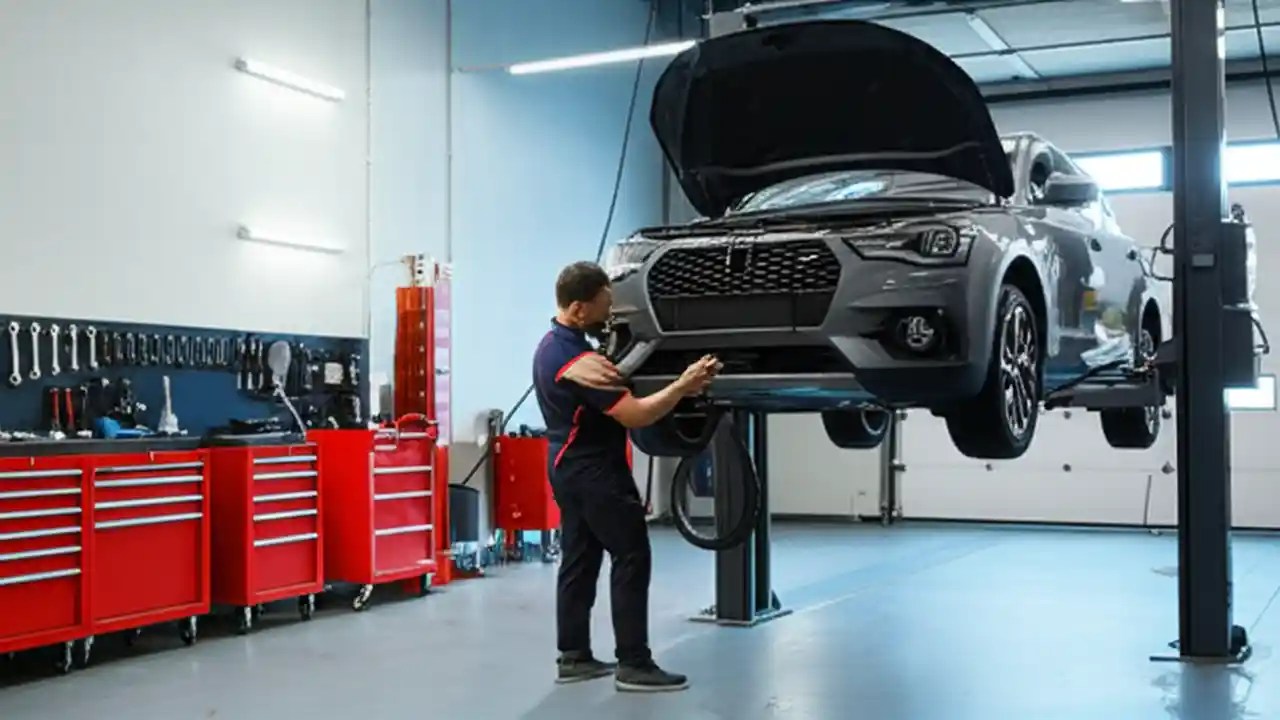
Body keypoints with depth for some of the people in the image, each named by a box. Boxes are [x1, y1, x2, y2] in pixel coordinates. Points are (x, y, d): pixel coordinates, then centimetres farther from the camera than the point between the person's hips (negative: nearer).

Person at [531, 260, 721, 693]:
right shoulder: (576, 359, -24)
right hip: (594, 472, -10)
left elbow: (612, 401, 17)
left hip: (570, 467, 10)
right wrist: (684, 386, -19)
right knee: (631, 559, -6)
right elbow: (636, 415, -24)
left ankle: (573, 657, 16)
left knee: (578, 562, 12)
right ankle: (633, 665, -5)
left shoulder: (552, 345, 9)